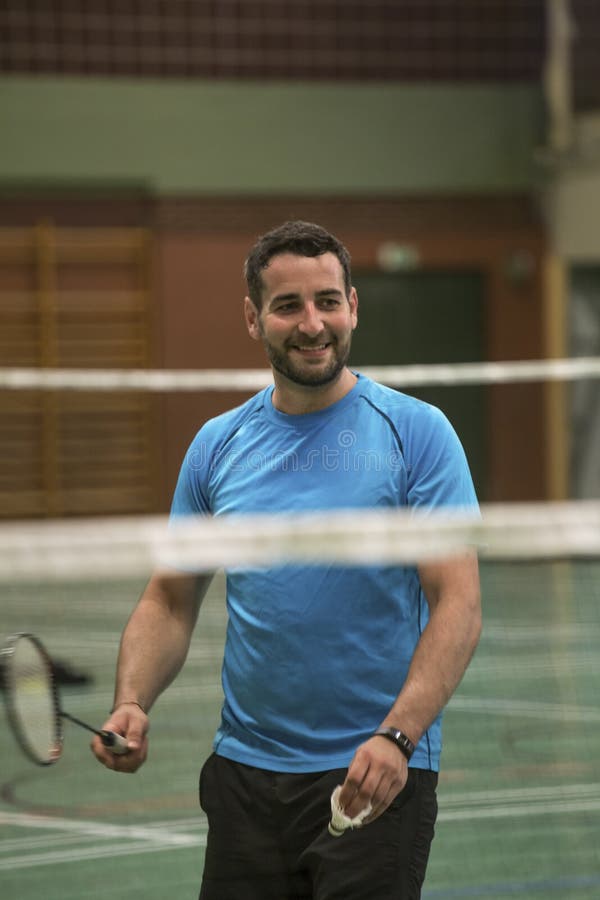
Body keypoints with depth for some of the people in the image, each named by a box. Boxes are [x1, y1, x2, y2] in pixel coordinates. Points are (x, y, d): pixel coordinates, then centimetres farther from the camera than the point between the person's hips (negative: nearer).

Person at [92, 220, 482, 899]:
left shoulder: (417, 432, -4)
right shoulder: (218, 444, 8)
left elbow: (457, 604, -10)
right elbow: (170, 602, 12)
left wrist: (396, 736, -24)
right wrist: (131, 704, -8)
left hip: (375, 779, -4)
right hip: (244, 775, 4)